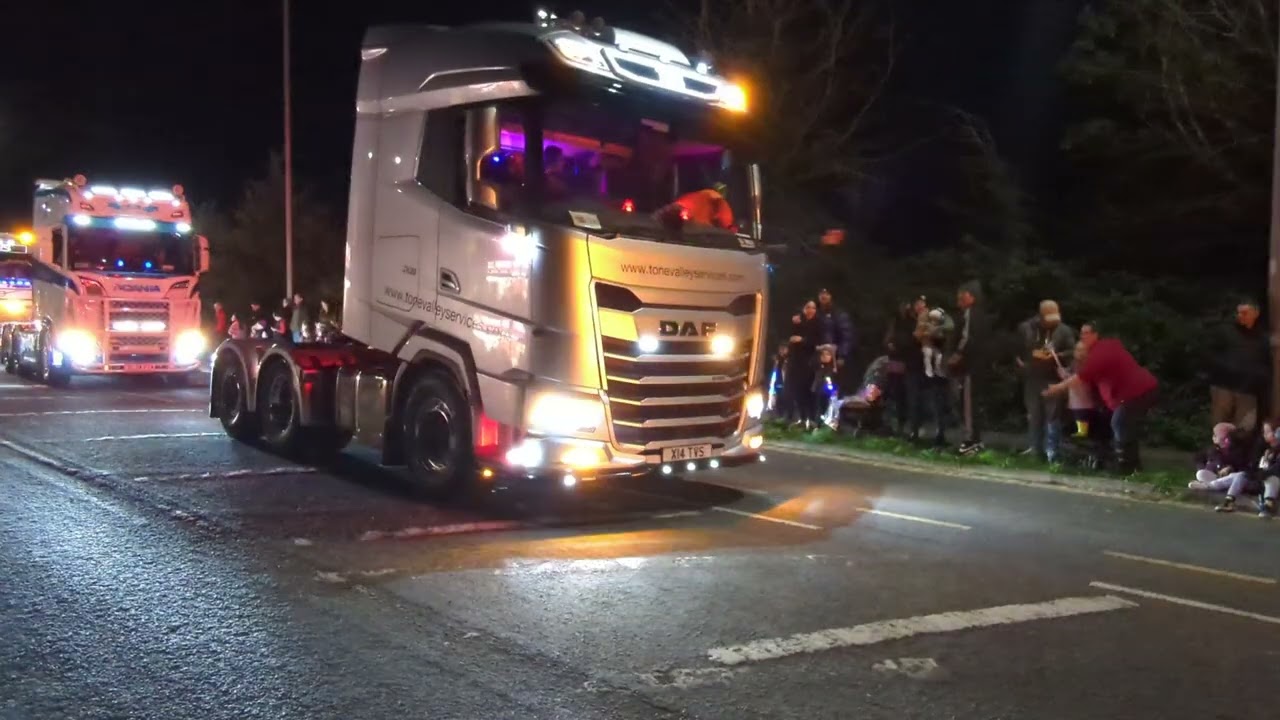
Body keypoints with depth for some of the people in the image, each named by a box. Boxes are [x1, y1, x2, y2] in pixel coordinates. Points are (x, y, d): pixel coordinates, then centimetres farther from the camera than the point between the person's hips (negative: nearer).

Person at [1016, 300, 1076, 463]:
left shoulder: (1064, 330, -3)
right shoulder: (1026, 328, 0)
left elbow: (1073, 351, -4)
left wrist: (1057, 355, -18)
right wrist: (1020, 362, -8)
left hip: (1053, 379, -2)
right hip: (1032, 378, 2)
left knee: (1053, 416, -3)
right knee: (1033, 414, 11)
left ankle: (1052, 452, 0)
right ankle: (1034, 447, 22)